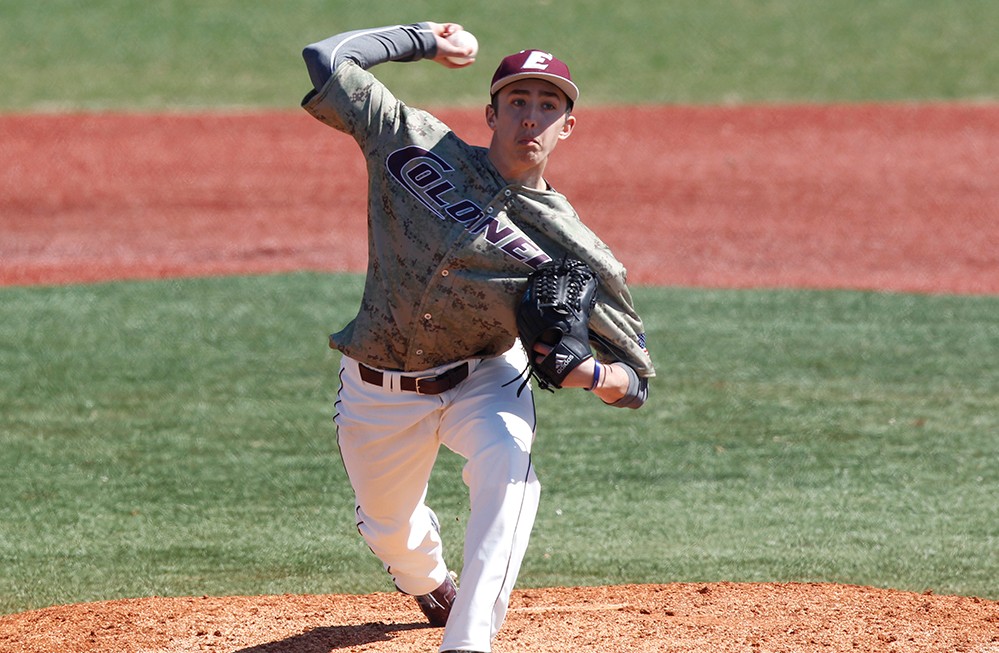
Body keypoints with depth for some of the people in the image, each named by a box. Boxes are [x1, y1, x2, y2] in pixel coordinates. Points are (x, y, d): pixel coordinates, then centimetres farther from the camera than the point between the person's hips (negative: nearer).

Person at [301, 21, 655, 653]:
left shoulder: (576, 253, -16)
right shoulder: (418, 142, -12)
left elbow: (636, 382, -11)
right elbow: (327, 58, -8)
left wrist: (590, 374, -34)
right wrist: (424, 38, 2)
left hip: (484, 379, -2)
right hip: (379, 388, 2)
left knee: (506, 459, -34)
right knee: (390, 527, 16)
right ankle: (430, 581, 56)